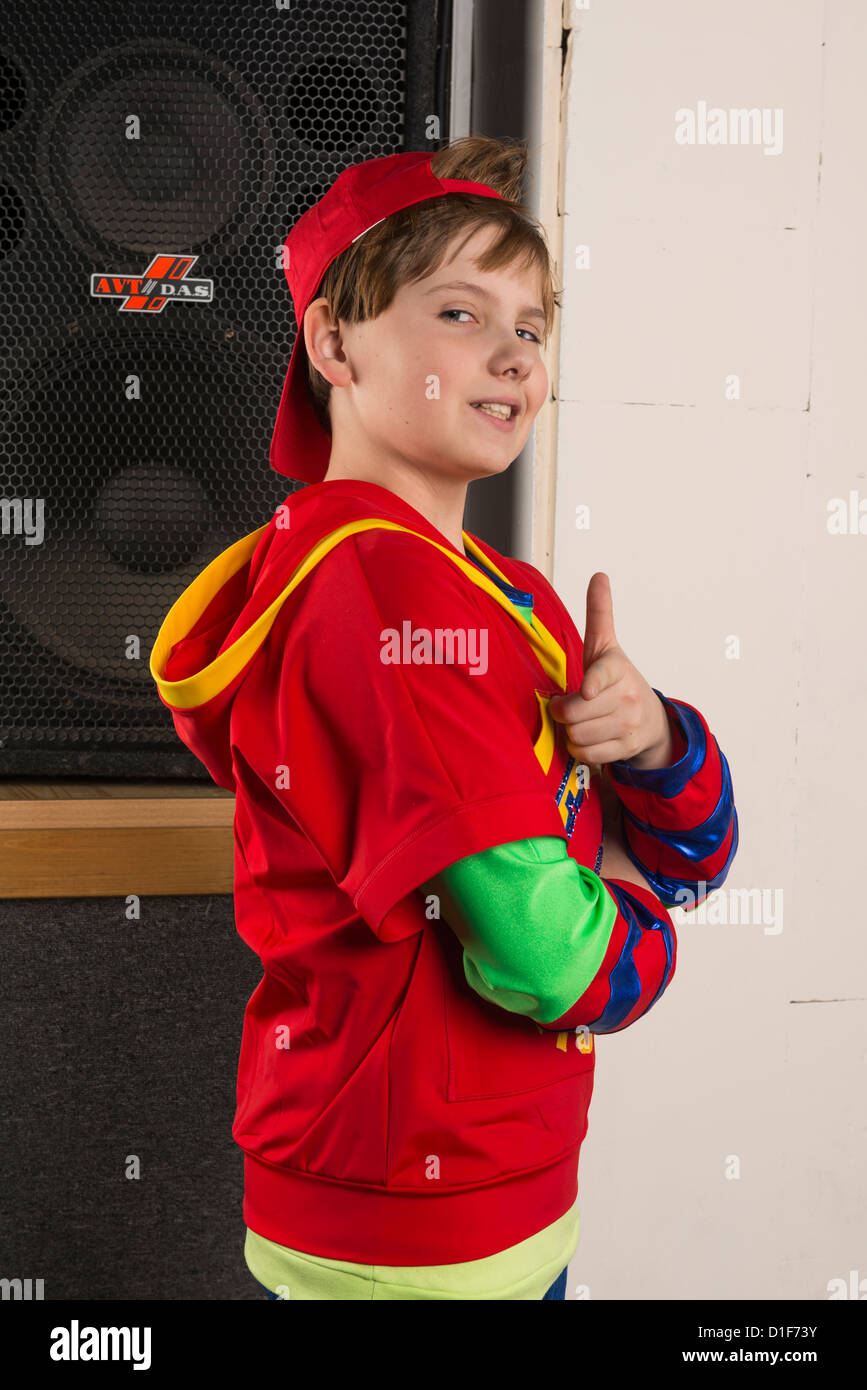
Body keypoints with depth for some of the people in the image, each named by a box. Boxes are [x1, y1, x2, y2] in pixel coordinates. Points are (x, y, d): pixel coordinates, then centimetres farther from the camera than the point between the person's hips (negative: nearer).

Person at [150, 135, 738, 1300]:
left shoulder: (516, 597, 6)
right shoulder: (382, 583, -24)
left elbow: (691, 858, 7)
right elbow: (541, 955, -28)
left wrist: (652, 739, -14)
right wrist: (632, 939, -6)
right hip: (406, 1238, -9)